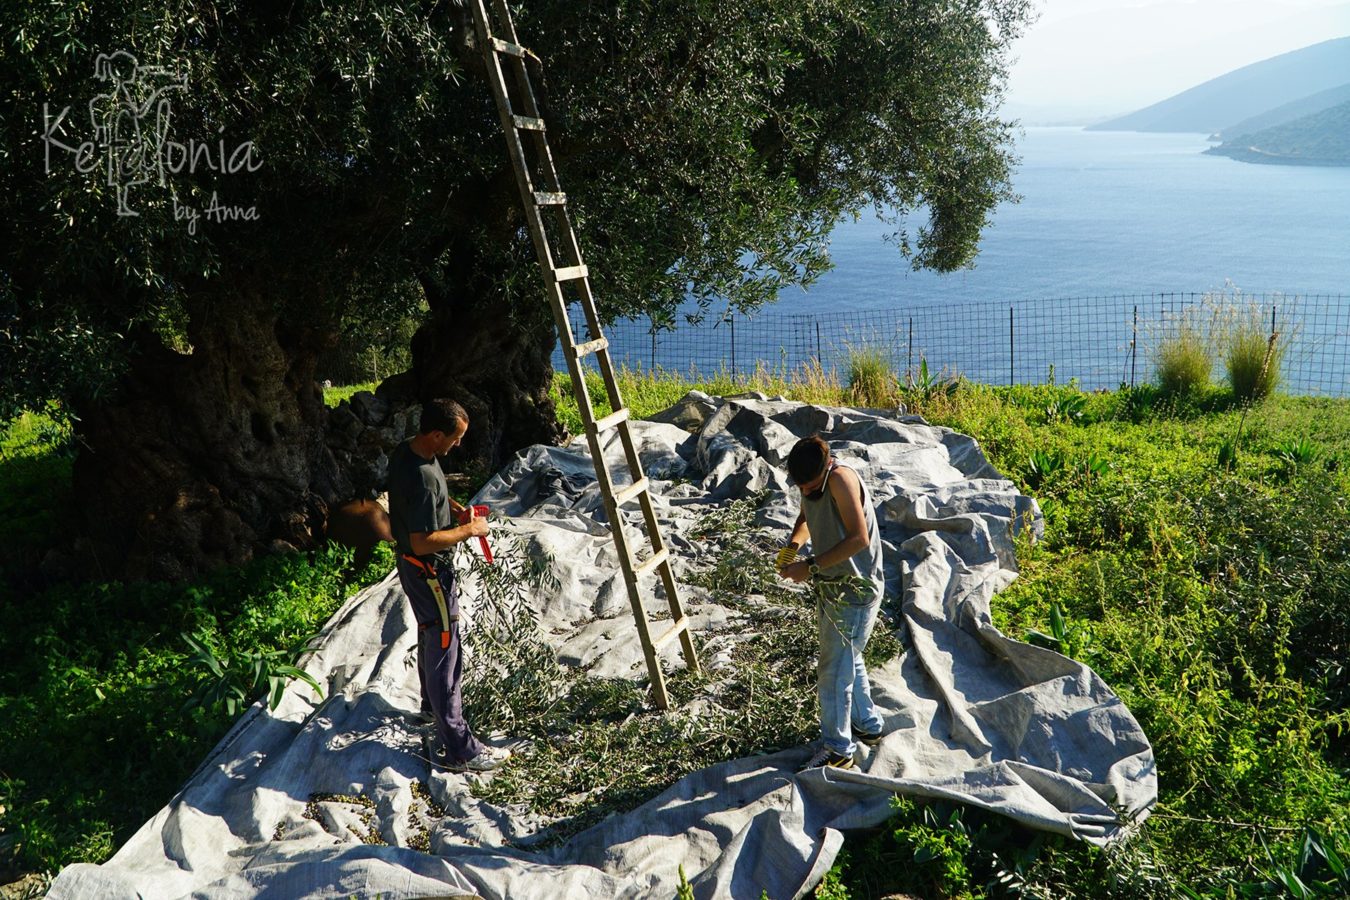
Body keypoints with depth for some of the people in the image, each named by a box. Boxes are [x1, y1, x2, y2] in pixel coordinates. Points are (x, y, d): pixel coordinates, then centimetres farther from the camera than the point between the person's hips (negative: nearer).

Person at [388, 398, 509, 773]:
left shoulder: (405, 450, -2)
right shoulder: (422, 478, -33)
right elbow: (423, 542, -31)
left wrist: (454, 506, 5)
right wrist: (469, 530, -20)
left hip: (413, 566, 10)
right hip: (429, 572, -10)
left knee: (430, 637, 28)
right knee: (444, 651, -4)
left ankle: (433, 703, 51)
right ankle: (459, 749, 2)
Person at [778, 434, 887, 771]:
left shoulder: (841, 479, -27)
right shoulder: (810, 481, -1)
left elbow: (859, 538, -32)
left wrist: (812, 566, -27)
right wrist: (794, 545, -2)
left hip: (854, 591, -9)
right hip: (831, 586, 9)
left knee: (834, 670, 0)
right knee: (848, 660, 23)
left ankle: (837, 750, 15)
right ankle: (868, 725, 42)